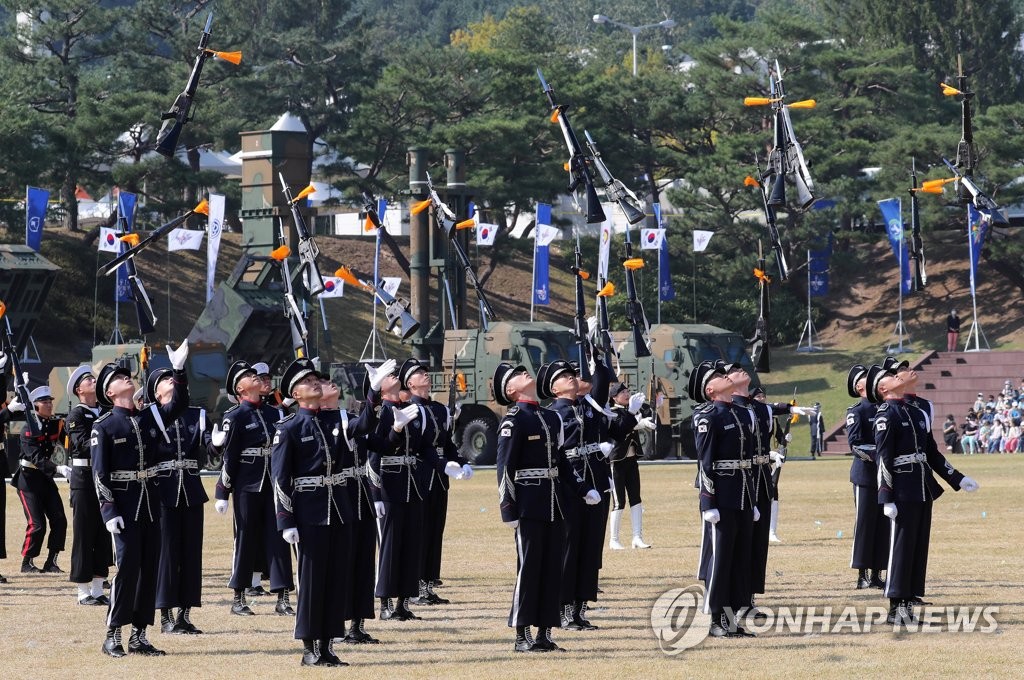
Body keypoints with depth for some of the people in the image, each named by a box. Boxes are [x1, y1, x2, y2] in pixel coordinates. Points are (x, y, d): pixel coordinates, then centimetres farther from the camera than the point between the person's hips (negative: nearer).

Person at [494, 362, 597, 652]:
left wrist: (583, 489, 11)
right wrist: (508, 510, -15)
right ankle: (522, 636, 2)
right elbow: (504, 468, -11)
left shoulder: (552, 417, 14)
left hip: (555, 504, 7)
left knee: (553, 568, 7)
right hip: (529, 505, -7)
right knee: (528, 568, -4)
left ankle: (545, 632, 12)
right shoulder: (513, 420, -7)